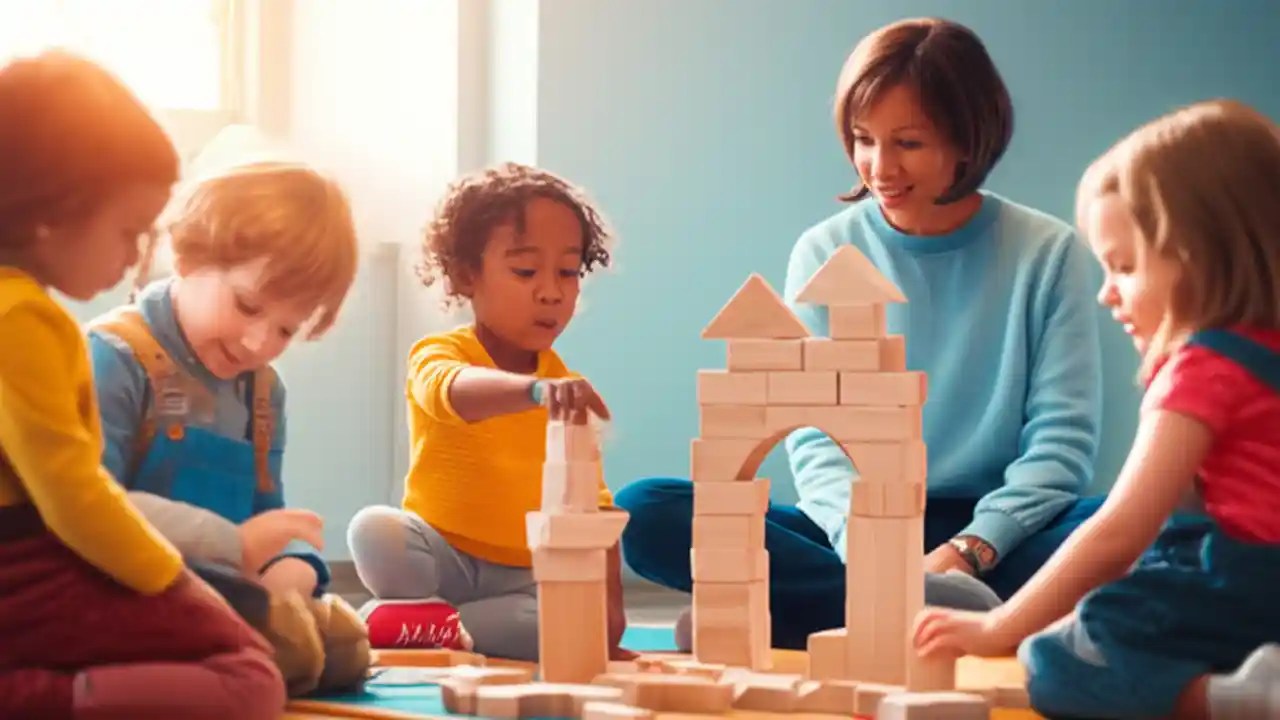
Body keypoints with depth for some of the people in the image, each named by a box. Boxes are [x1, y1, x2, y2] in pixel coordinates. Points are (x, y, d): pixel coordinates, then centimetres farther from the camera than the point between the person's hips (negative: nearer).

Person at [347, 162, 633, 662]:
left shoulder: (568, 391, 5)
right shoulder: (439, 355, -9)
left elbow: (594, 505, 5)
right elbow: (455, 392, -36)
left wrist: (609, 600, -9)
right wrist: (537, 390, -56)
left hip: (521, 577, 3)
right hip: (439, 556, -3)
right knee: (374, 530, -33)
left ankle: (434, 626, -20)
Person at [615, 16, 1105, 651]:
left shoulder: (1046, 253, 1)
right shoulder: (825, 254, 5)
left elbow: (1063, 438, -4)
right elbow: (813, 434, -2)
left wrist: (971, 551, -20)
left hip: (995, 534, -1)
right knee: (646, 512, -23)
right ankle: (961, 612, -32)